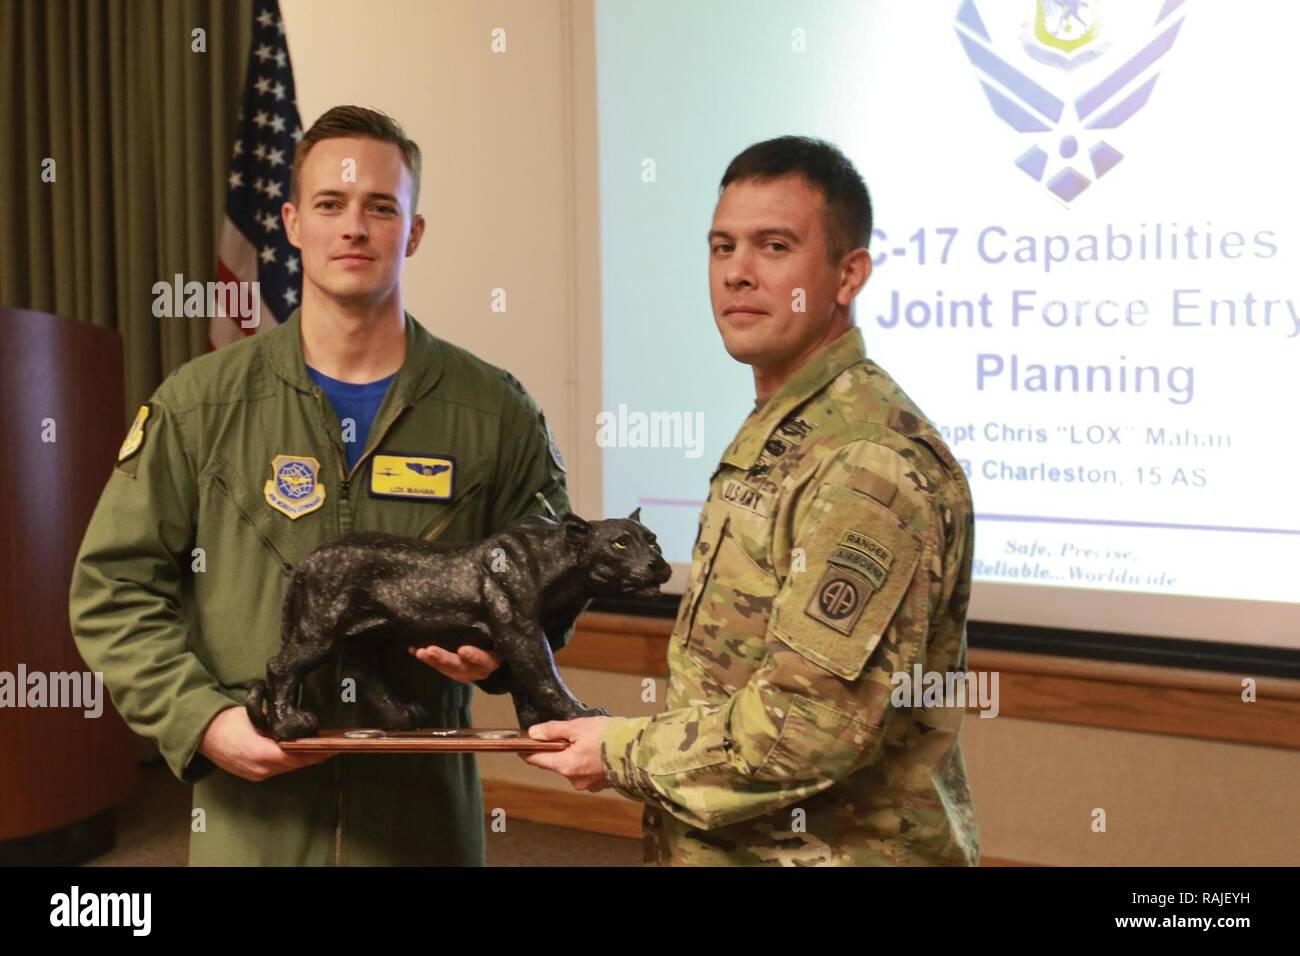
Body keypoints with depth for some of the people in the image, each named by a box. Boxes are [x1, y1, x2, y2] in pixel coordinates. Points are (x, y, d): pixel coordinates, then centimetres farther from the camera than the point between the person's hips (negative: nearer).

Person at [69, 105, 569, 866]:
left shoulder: (494, 411, 1)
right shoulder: (201, 404, 0)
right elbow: (115, 586, 1)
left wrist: (501, 651, -11)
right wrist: (201, 717, -12)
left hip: (426, 809, 1)